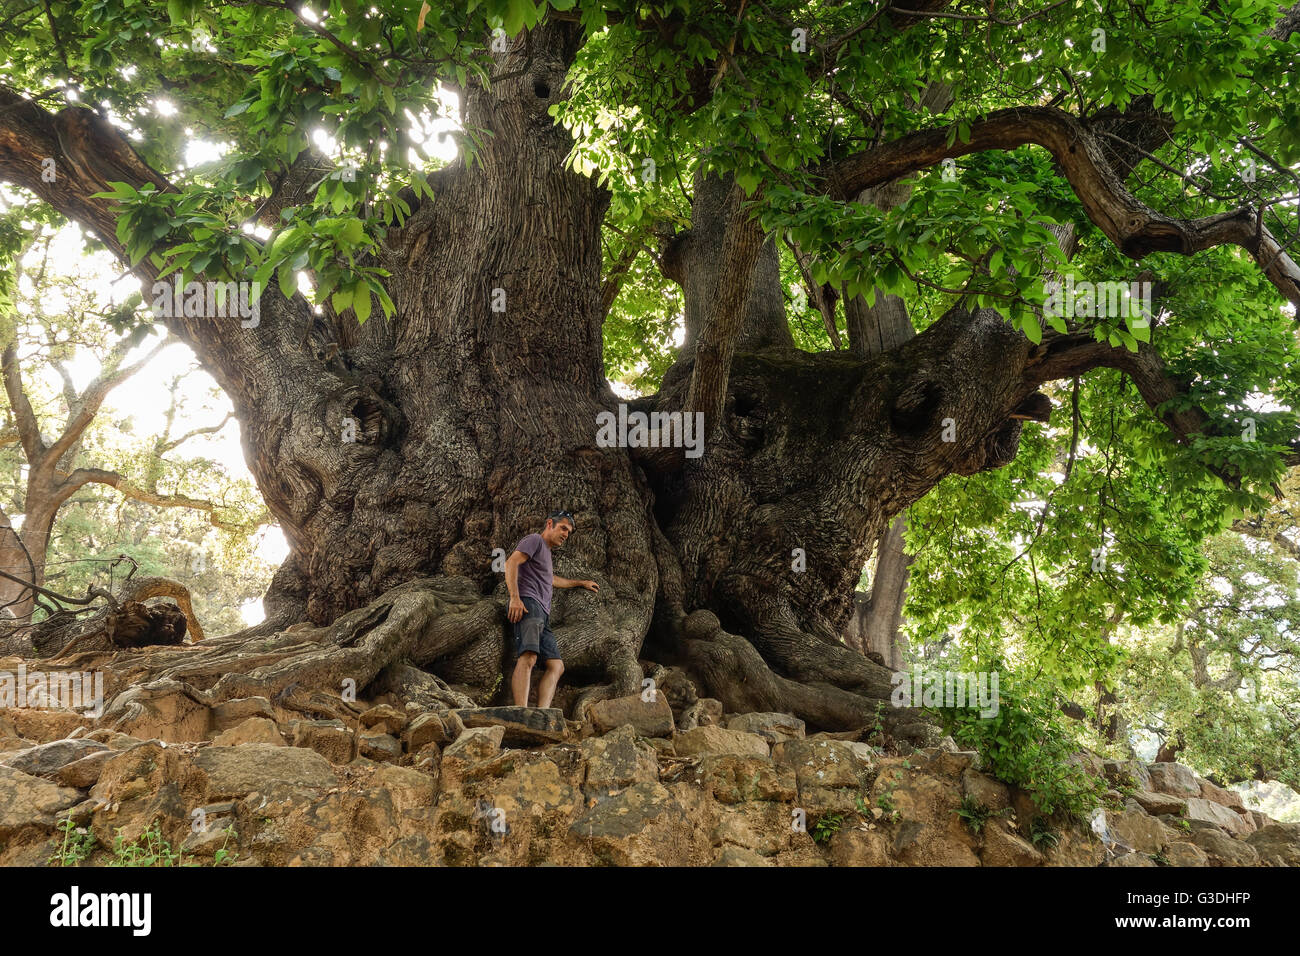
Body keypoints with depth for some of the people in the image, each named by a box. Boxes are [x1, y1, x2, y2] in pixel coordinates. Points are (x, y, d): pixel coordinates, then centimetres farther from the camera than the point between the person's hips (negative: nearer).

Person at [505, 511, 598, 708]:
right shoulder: (534, 540, 7)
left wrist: (580, 583, 65)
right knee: (528, 657, -28)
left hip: (542, 615, 10)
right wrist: (514, 597, -22)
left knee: (556, 666, -4)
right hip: (528, 603, -10)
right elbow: (511, 562, -10)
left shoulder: (546, 552, 36)